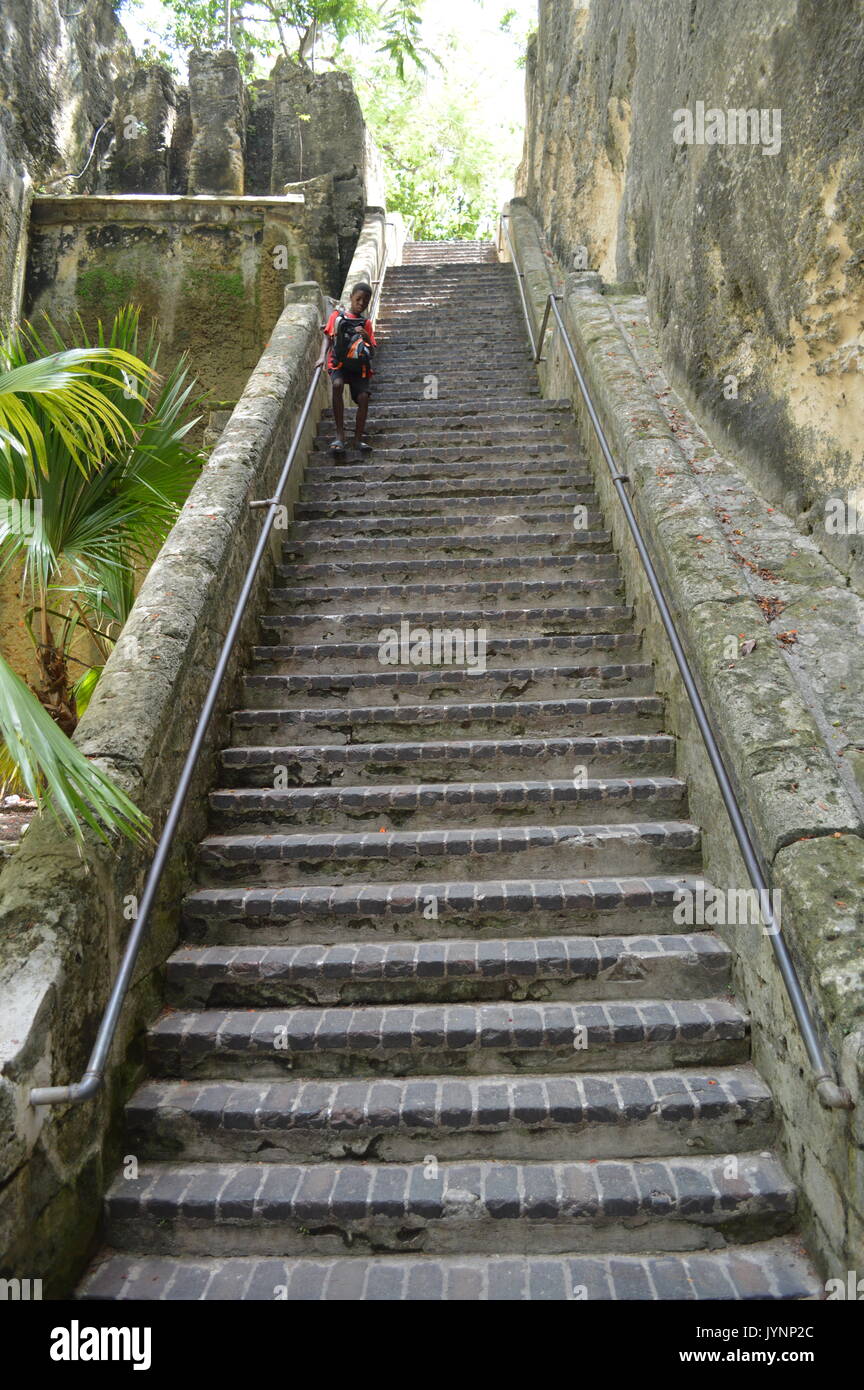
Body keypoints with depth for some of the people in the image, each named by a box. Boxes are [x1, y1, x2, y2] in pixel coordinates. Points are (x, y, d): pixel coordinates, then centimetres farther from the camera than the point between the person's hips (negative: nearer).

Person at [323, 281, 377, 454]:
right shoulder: (337, 315, 10)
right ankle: (340, 435, -31)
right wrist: (322, 357, -11)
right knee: (337, 385, -32)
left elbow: (372, 352, 7)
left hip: (359, 365, 3)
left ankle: (358, 439, -7)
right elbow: (328, 338, 6)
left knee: (363, 397, -20)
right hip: (339, 363, -3)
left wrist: (366, 338, -14)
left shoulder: (366, 323, 14)